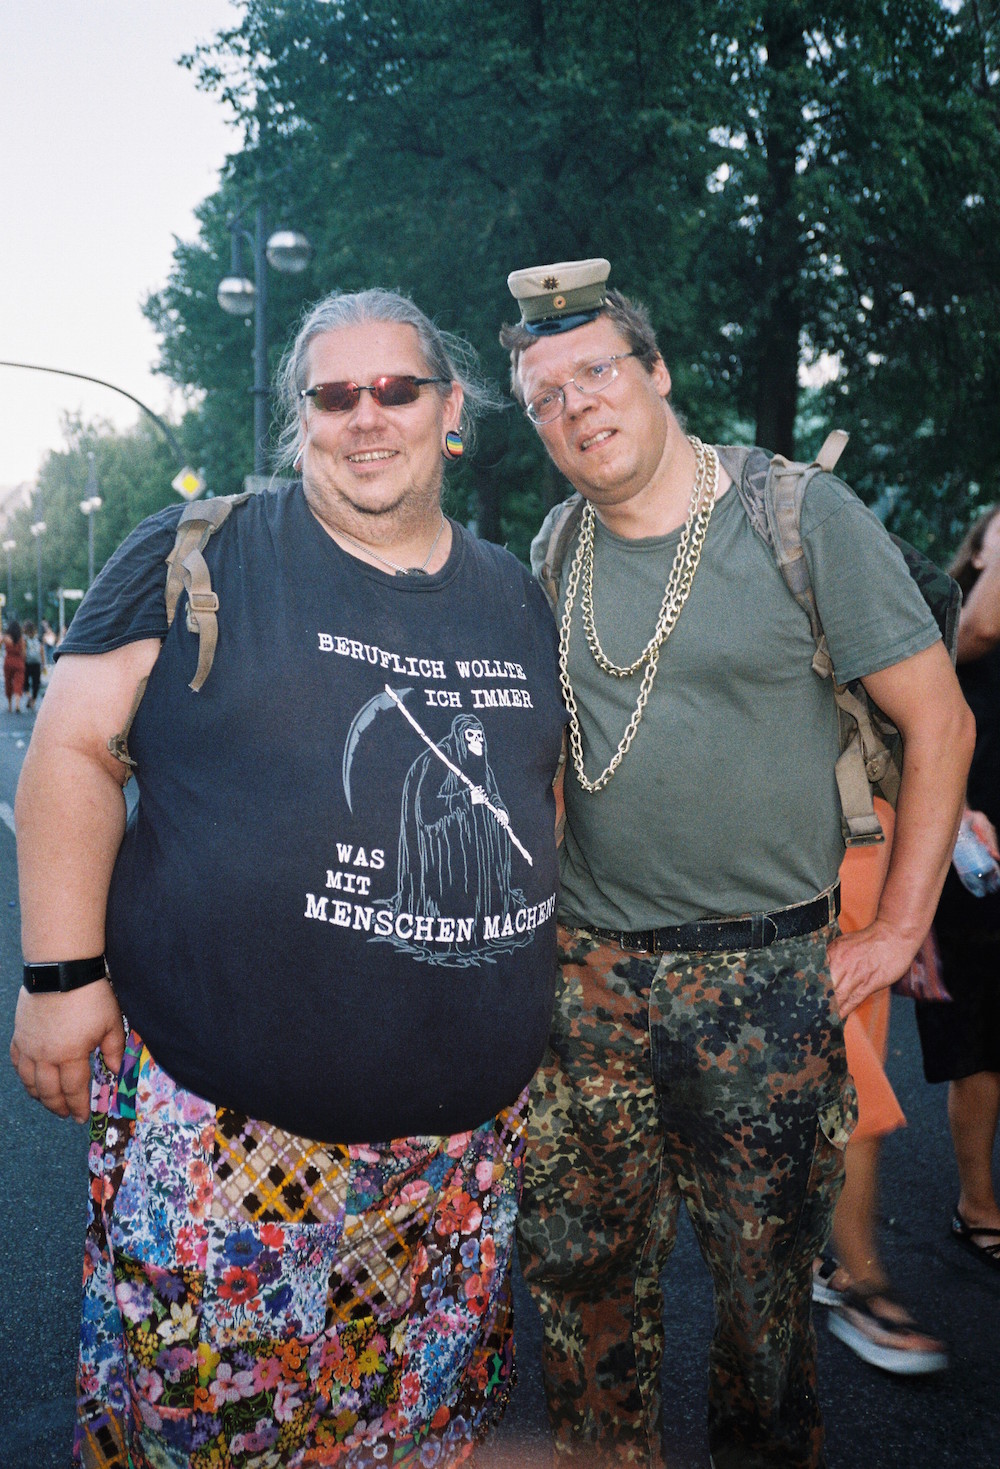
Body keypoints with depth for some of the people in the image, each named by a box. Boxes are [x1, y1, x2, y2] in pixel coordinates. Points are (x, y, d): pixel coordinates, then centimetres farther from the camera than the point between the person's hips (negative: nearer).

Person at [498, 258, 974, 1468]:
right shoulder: (552, 557, 6)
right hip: (586, 967, 4)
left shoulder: (803, 516, -7)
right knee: (580, 1267, 12)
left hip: (766, 971, -3)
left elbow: (939, 721, -5)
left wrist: (896, 931, -7)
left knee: (765, 1276, 11)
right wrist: (534, 910, 11)